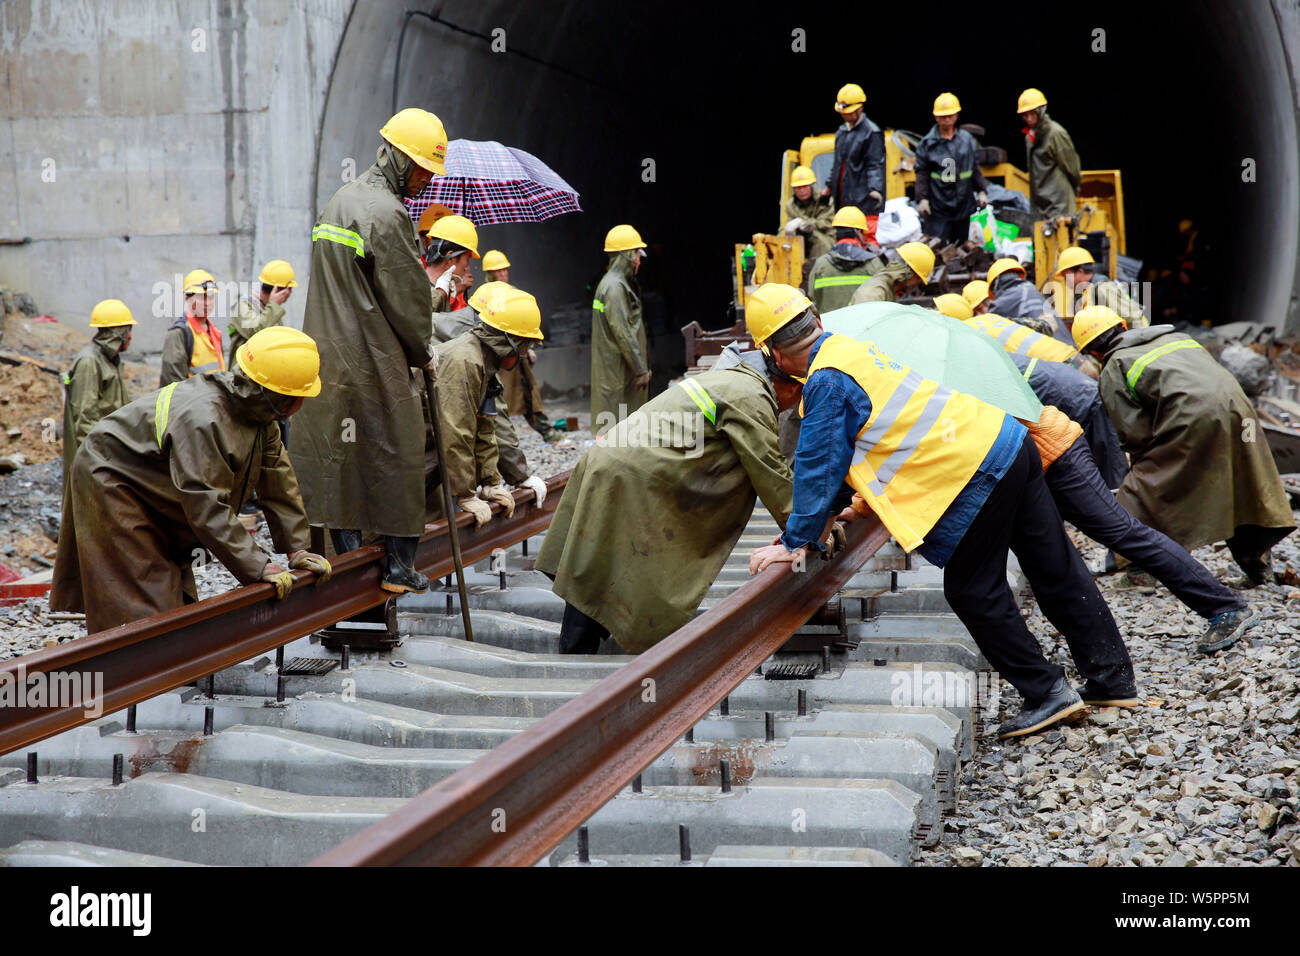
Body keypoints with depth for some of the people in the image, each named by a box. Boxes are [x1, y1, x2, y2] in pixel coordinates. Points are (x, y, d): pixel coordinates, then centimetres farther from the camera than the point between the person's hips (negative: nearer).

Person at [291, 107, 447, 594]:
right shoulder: (386, 213, -15)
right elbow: (407, 297, -12)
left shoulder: (340, 199, 15)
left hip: (327, 351, 9)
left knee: (340, 454, 10)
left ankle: (346, 556, 14)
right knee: (395, 454, 0)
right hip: (373, 360, -9)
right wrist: (423, 354, 3)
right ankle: (399, 566, 5)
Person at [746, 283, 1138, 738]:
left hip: (977, 474, -9)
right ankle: (1114, 679, 22)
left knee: (973, 593, 3)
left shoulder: (826, 381, -11)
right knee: (1058, 571, 14)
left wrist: (795, 542, 0)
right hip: (1008, 439, 9)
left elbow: (818, 466, -8)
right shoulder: (854, 349, 19)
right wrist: (871, 500, 37)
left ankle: (1047, 693, 7)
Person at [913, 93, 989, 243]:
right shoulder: (927, 143, -1)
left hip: (964, 206, 4)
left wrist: (982, 191, 10)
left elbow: (975, 169, 16)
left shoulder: (967, 140, 9)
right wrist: (922, 198, -10)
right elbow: (922, 174, -1)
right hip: (938, 208, -4)